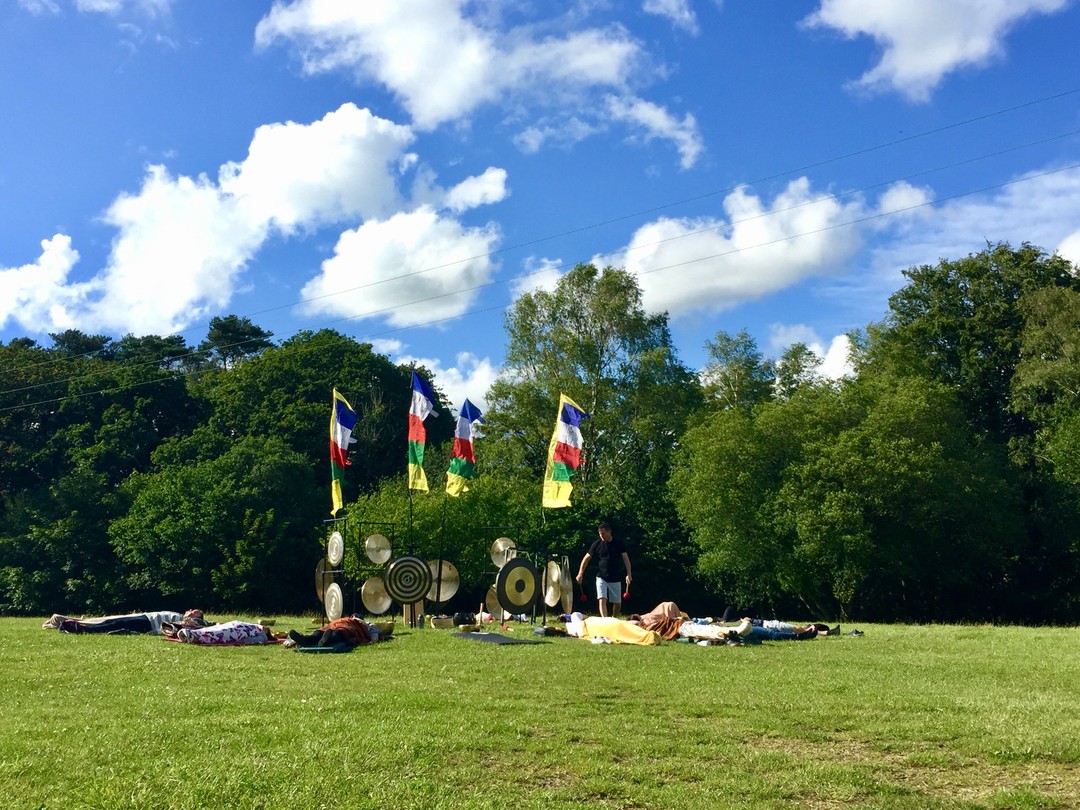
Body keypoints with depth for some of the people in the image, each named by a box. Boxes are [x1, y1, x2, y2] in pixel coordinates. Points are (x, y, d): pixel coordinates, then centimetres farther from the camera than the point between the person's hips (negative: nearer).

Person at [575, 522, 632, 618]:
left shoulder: (618, 543, -4)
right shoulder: (597, 544, -4)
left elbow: (625, 558, -6)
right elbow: (587, 558, 0)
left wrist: (628, 574, -18)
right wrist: (580, 574, -8)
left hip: (616, 579, 1)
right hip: (601, 578, -1)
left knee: (618, 603, 8)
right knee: (602, 600, -17)